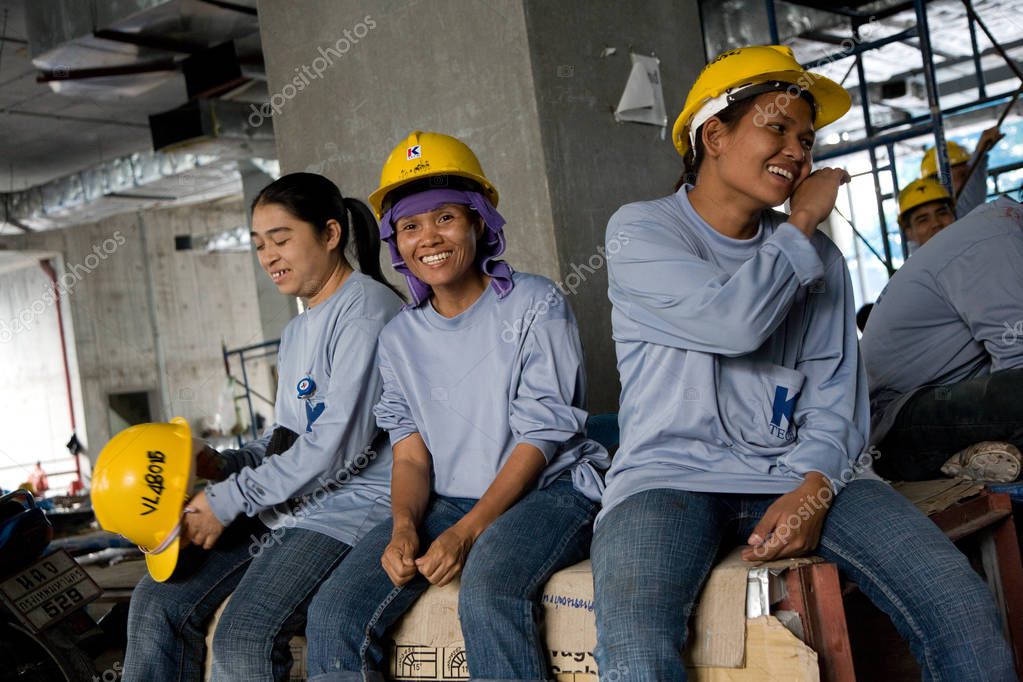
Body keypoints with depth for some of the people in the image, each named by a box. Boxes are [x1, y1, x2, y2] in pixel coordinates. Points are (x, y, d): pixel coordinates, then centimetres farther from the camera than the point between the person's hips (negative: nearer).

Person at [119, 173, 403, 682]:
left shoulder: (366, 309, -10)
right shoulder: (296, 332, 21)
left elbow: (340, 445, -18)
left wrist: (230, 499, -14)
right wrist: (223, 465, 1)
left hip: (350, 505, -9)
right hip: (284, 506, 9)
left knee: (242, 638, -25)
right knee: (156, 601, -1)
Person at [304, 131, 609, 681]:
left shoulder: (534, 304, -3)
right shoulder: (399, 337, 11)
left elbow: (539, 437, -8)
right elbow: (411, 455, 7)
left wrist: (466, 532, -18)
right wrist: (404, 526, -15)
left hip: (546, 490, -4)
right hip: (446, 502, 5)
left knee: (487, 591, -36)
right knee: (332, 614, -17)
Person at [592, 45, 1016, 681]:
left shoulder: (818, 256, 15)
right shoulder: (640, 230, 1)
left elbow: (836, 391, 7)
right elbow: (735, 321, -17)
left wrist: (815, 486, -13)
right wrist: (802, 222, -1)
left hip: (800, 471, 4)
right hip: (673, 477, -4)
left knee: (967, 613, -18)